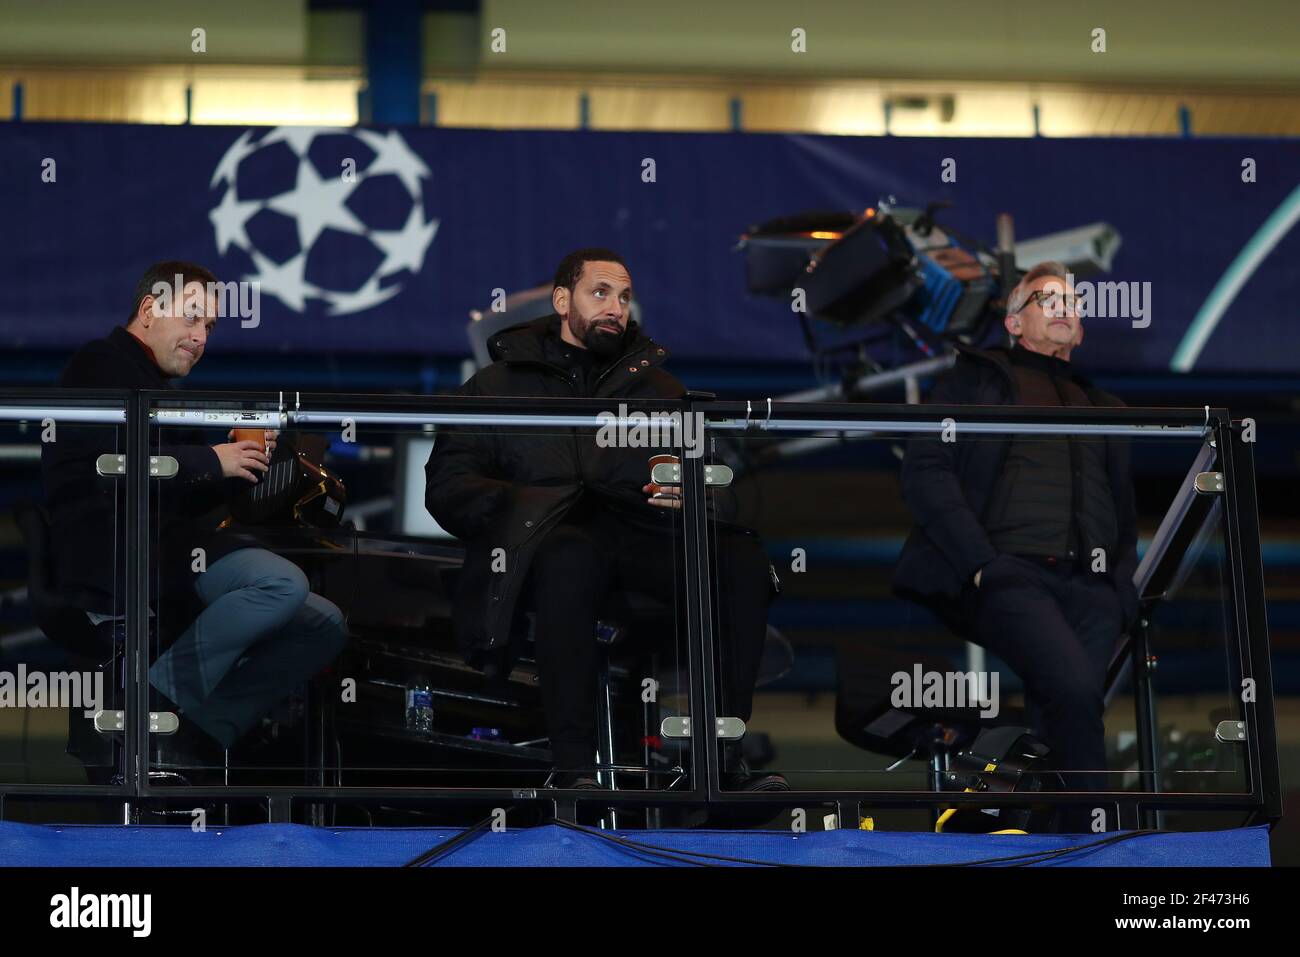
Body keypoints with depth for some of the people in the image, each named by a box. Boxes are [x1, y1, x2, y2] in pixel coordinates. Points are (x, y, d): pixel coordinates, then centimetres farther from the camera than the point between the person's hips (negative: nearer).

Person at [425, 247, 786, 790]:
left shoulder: (653, 384, 28)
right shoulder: (500, 384, 17)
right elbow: (446, 487, 6)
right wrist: (524, 507, -12)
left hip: (641, 539, 4)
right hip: (547, 538, -3)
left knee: (741, 556, -27)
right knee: (570, 556, -41)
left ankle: (725, 755, -30)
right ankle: (572, 768, -41)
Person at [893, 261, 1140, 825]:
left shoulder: (1103, 408, 31)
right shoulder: (978, 376, 16)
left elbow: (1126, 512, 28)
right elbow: (924, 471, 3)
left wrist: (1121, 584, 9)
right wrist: (981, 564, -8)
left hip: (1089, 584, 4)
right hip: (1009, 569, -4)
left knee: (1058, 712, -21)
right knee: (1073, 688, -30)